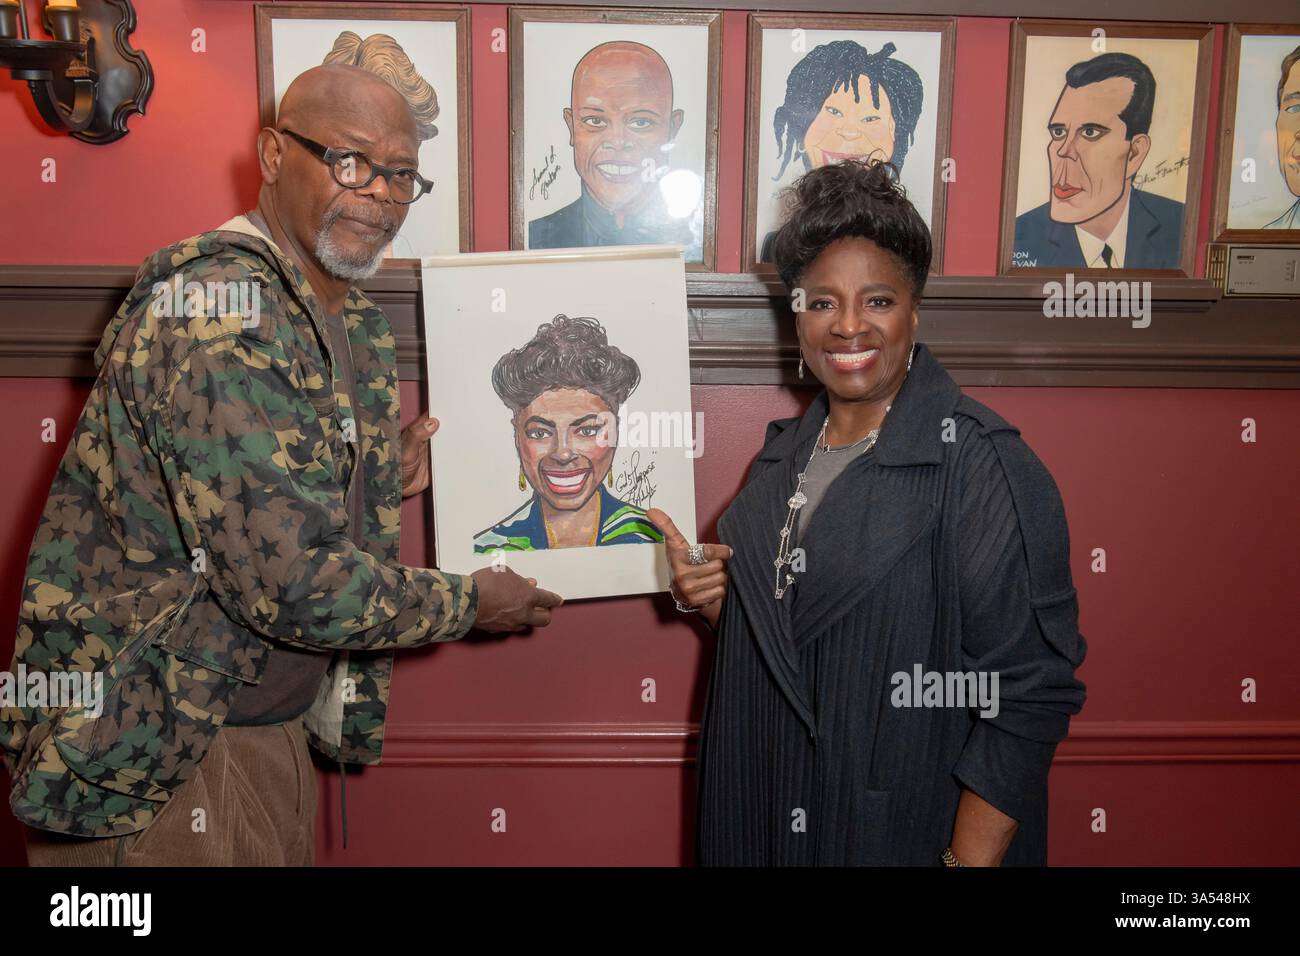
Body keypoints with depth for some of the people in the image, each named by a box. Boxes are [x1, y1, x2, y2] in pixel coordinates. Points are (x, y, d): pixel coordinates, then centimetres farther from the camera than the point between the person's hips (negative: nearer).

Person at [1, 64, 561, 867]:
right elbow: (293, 585, -28)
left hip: (277, 731, 8)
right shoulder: (219, 305, -23)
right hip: (152, 763, -8)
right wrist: (470, 603, -14)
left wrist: (389, 480, 1)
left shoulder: (363, 329, 6)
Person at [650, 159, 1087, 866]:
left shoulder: (983, 467, -17)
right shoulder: (787, 450, 4)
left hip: (907, 833, -6)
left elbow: (1026, 697, -20)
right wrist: (714, 600, -5)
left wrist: (970, 860, -22)